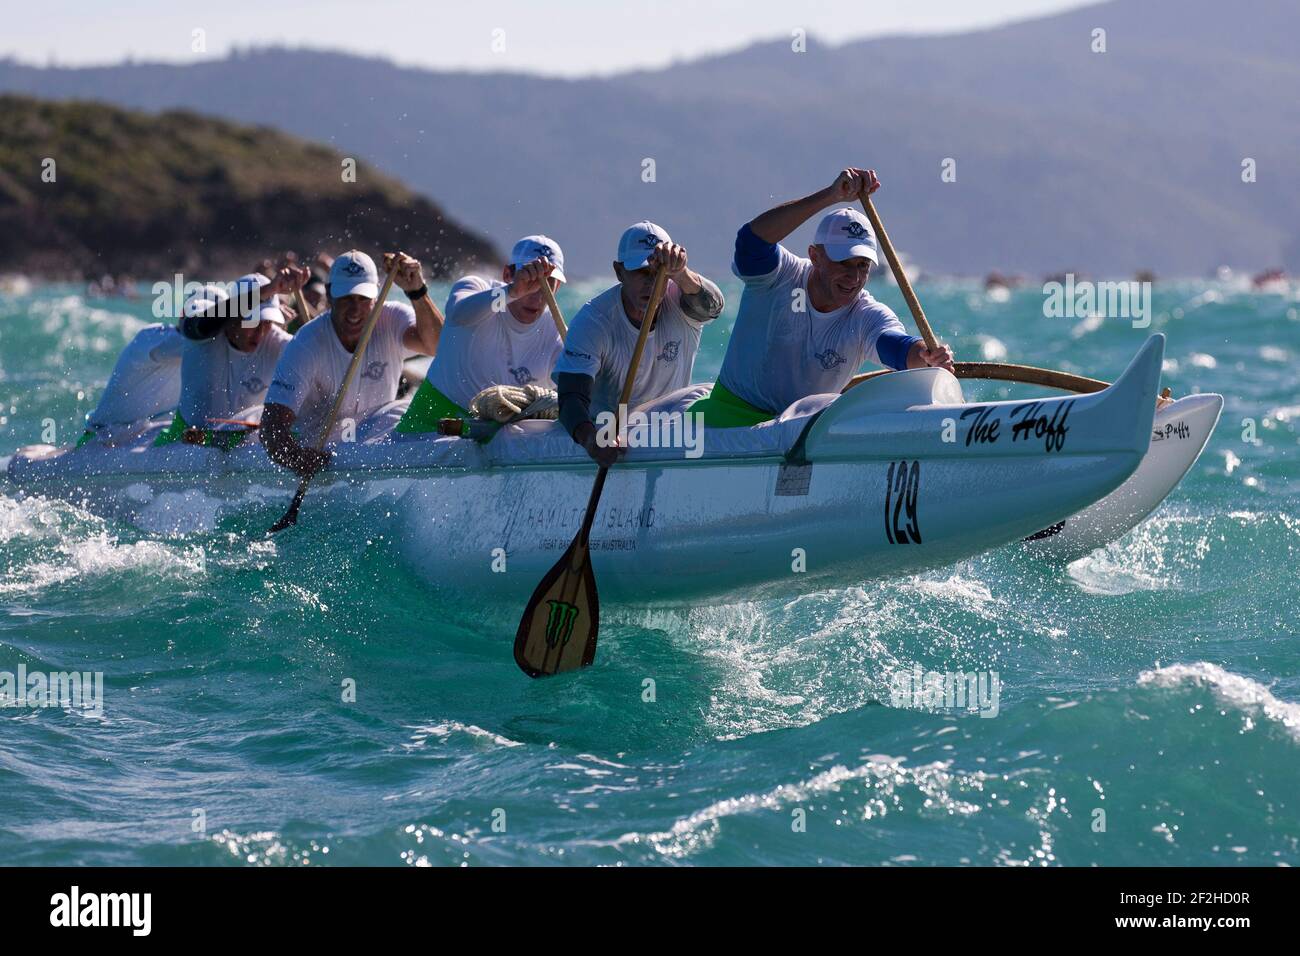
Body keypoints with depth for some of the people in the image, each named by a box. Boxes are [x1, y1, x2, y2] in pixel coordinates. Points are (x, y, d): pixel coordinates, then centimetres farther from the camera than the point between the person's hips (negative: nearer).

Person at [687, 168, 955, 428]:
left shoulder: (869, 317, -10)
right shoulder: (782, 277, -15)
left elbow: (896, 346, -31)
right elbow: (752, 240, -37)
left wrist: (928, 355, -57)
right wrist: (831, 196, -45)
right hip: (732, 415, -2)